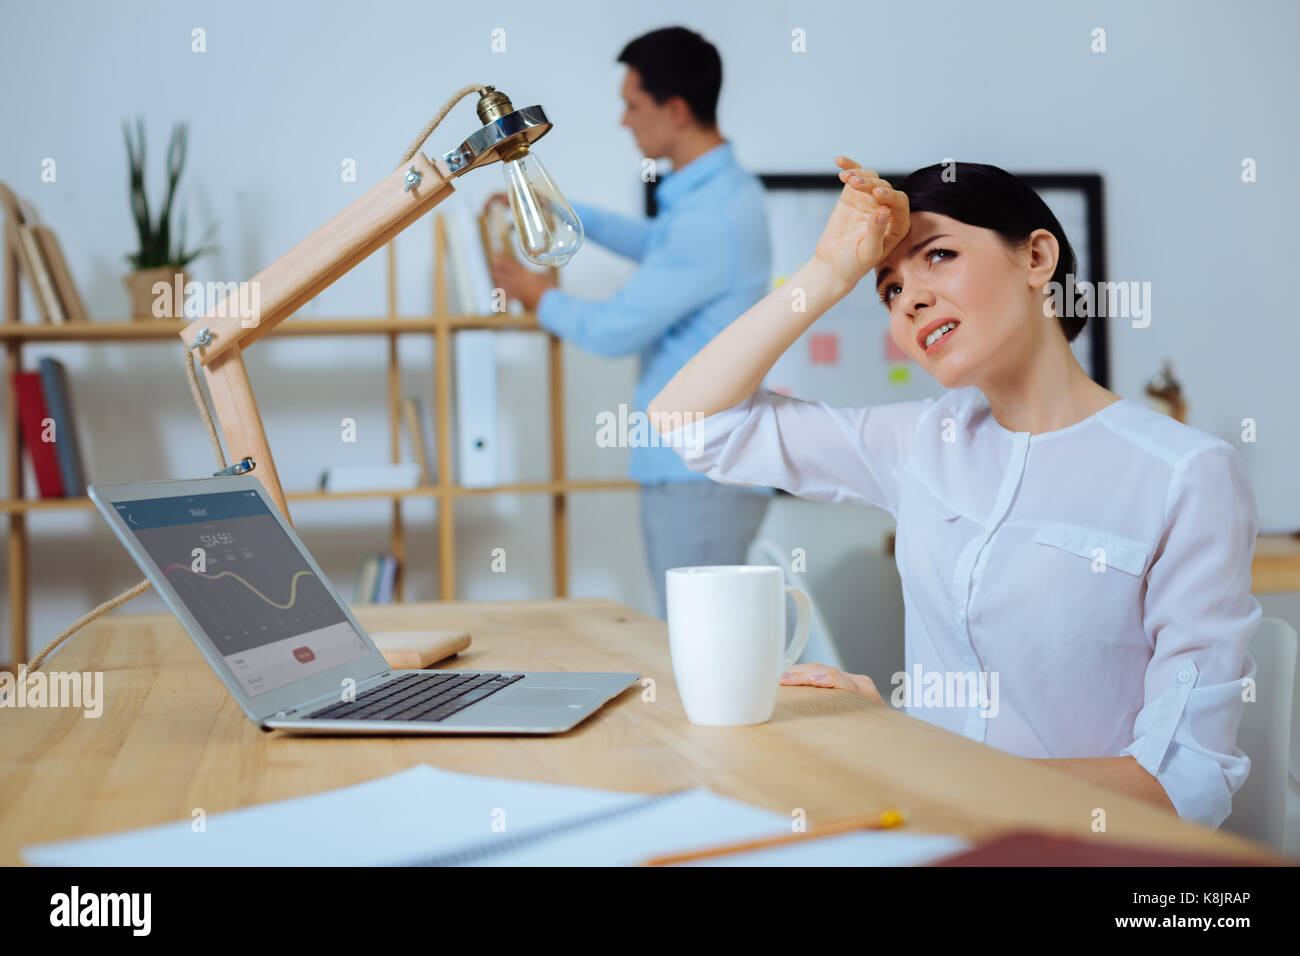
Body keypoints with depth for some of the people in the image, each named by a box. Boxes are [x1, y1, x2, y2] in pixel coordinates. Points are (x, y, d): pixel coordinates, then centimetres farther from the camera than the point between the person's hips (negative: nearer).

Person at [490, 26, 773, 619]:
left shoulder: (713, 218, -21)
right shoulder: (722, 191, 12)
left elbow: (613, 331, -16)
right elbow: (657, 245, 35)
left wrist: (542, 298, 4)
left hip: (701, 474, -10)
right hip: (690, 464, 10)